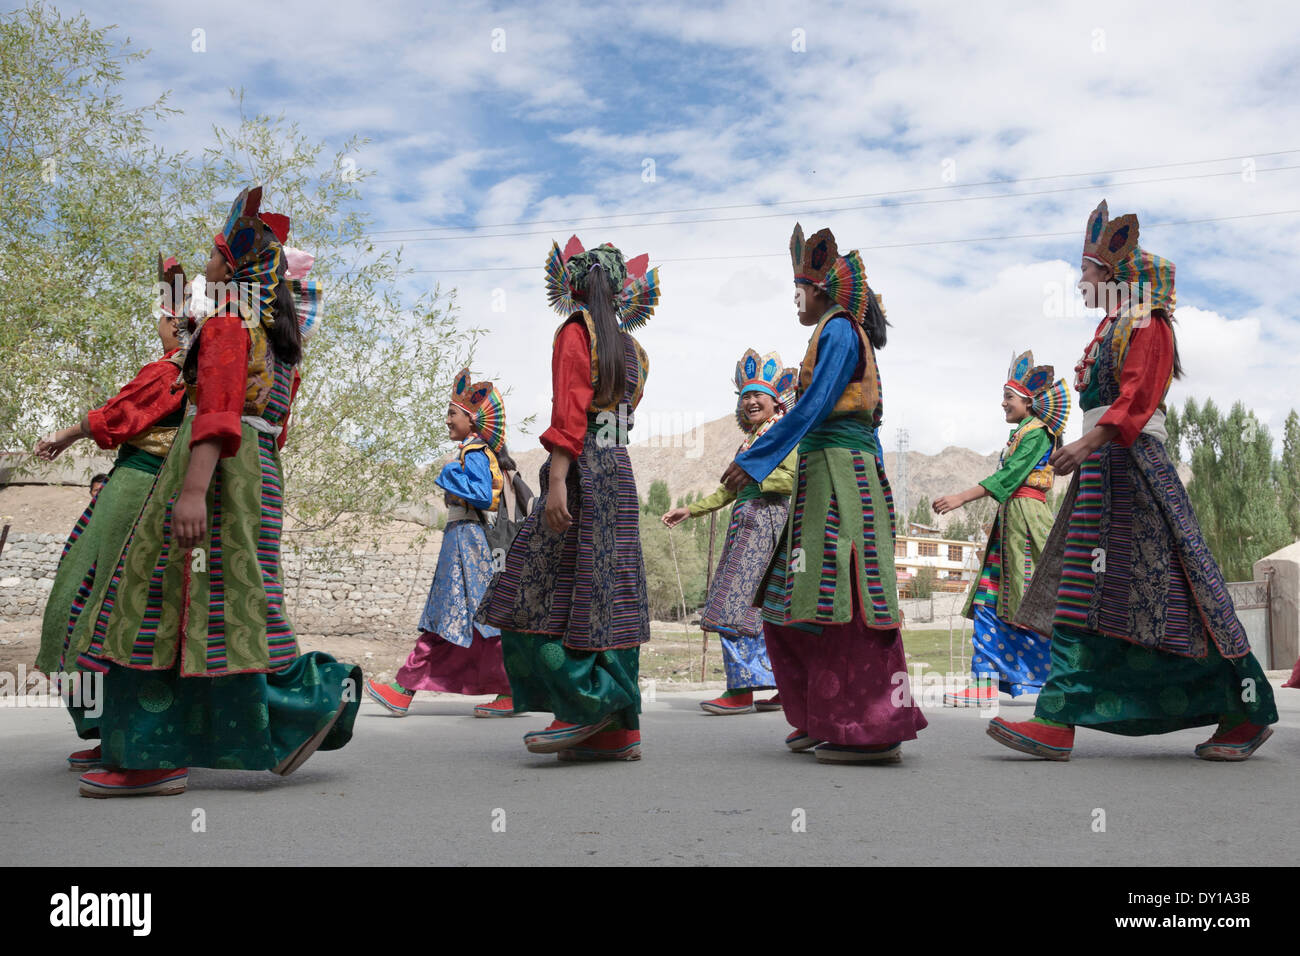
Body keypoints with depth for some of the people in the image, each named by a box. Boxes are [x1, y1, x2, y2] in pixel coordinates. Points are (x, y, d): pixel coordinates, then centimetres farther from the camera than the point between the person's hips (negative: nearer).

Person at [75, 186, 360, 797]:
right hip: (261, 465, 9)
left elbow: (220, 411, -21)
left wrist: (193, 490, -29)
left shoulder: (228, 320, -7)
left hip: (222, 464, -9)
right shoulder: (278, 328, 21)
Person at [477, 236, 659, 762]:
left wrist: (557, 479, -21)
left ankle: (587, 705, -6)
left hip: (583, 472, -8)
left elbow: (570, 408, -15)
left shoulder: (576, 329, -3)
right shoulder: (630, 346, 17)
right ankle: (619, 729, 7)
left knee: (538, 597, -3)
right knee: (609, 598, 6)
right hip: (619, 470, 8)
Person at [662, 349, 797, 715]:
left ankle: (742, 692, -11)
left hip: (764, 518, -9)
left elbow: (793, 478, -15)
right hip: (746, 521, 9)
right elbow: (730, 490, 27)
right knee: (759, 608, 8)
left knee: (735, 603, -13)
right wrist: (690, 510, 24)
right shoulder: (752, 437, 23)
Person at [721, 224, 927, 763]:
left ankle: (873, 731, -8)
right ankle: (824, 718, 17)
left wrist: (753, 460, -16)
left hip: (841, 470, -10)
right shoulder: (839, 331, 22)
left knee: (843, 596, -11)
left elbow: (813, 407, -16)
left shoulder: (838, 329, -6)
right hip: (823, 474, 10)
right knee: (801, 600, 10)